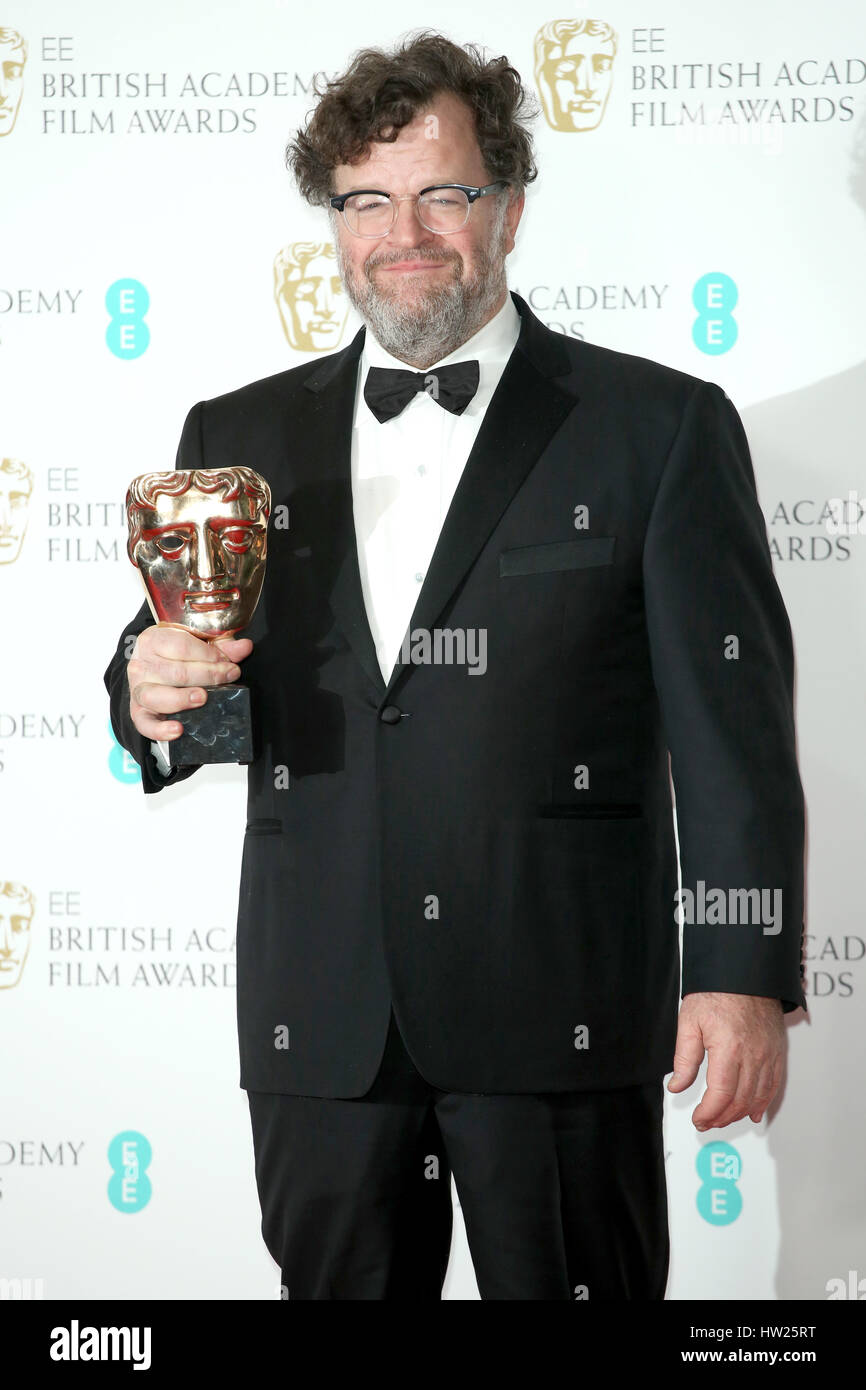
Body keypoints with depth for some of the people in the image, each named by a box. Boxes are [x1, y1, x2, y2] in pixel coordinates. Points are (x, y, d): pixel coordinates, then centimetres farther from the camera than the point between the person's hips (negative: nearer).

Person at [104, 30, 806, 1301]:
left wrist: (743, 971, -9)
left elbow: (732, 727, -3)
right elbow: (195, 702, 16)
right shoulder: (240, 437, 11)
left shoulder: (661, 428, 1)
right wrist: (152, 698, -8)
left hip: (558, 1020, -3)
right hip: (318, 1025, 3)